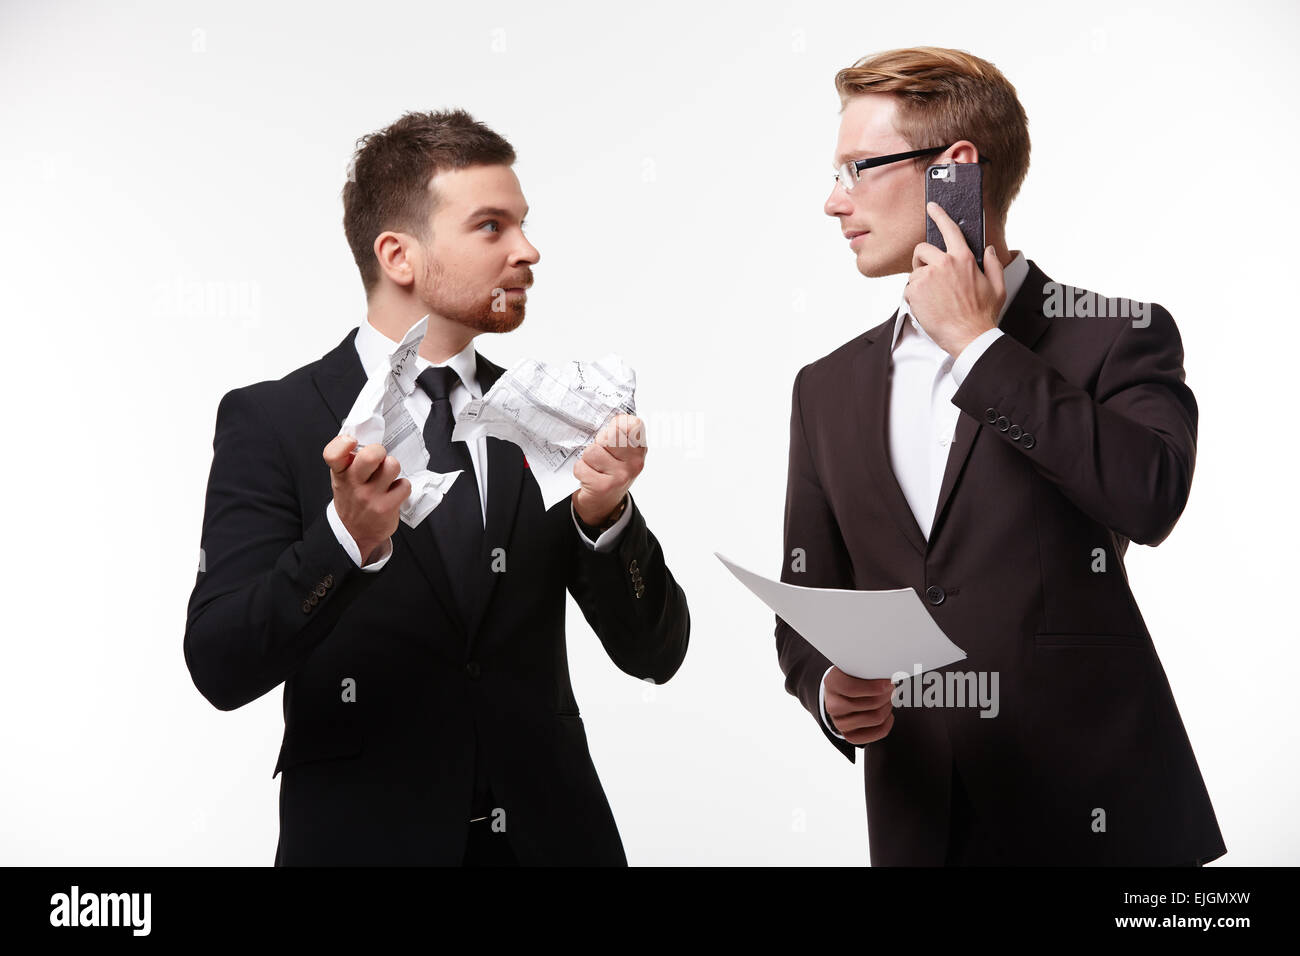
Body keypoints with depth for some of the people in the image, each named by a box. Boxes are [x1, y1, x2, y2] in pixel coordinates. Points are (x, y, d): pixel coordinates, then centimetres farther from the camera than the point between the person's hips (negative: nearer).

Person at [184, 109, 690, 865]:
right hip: (367, 835, -3)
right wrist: (349, 538, -31)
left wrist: (606, 515, -19)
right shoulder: (269, 422, -7)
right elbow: (221, 668, -16)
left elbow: (654, 653, -2)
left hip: (548, 833, 3)